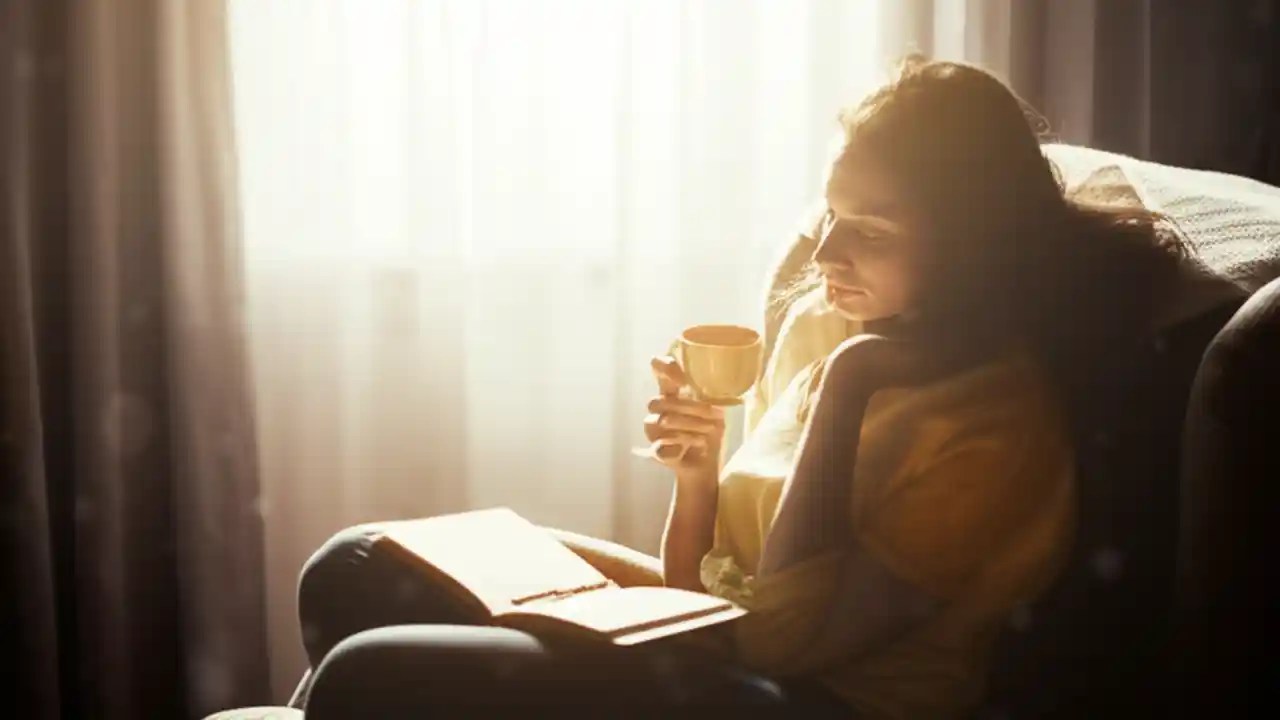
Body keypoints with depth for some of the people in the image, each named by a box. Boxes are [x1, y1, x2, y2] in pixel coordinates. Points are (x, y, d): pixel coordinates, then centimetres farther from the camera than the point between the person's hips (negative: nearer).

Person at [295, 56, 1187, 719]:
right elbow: (703, 580, 11)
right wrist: (697, 471, -11)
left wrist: (846, 391, -23)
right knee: (356, 572, 1)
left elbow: (788, 635, -22)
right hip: (712, 624, 8)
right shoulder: (821, 319, 4)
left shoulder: (998, 429, -17)